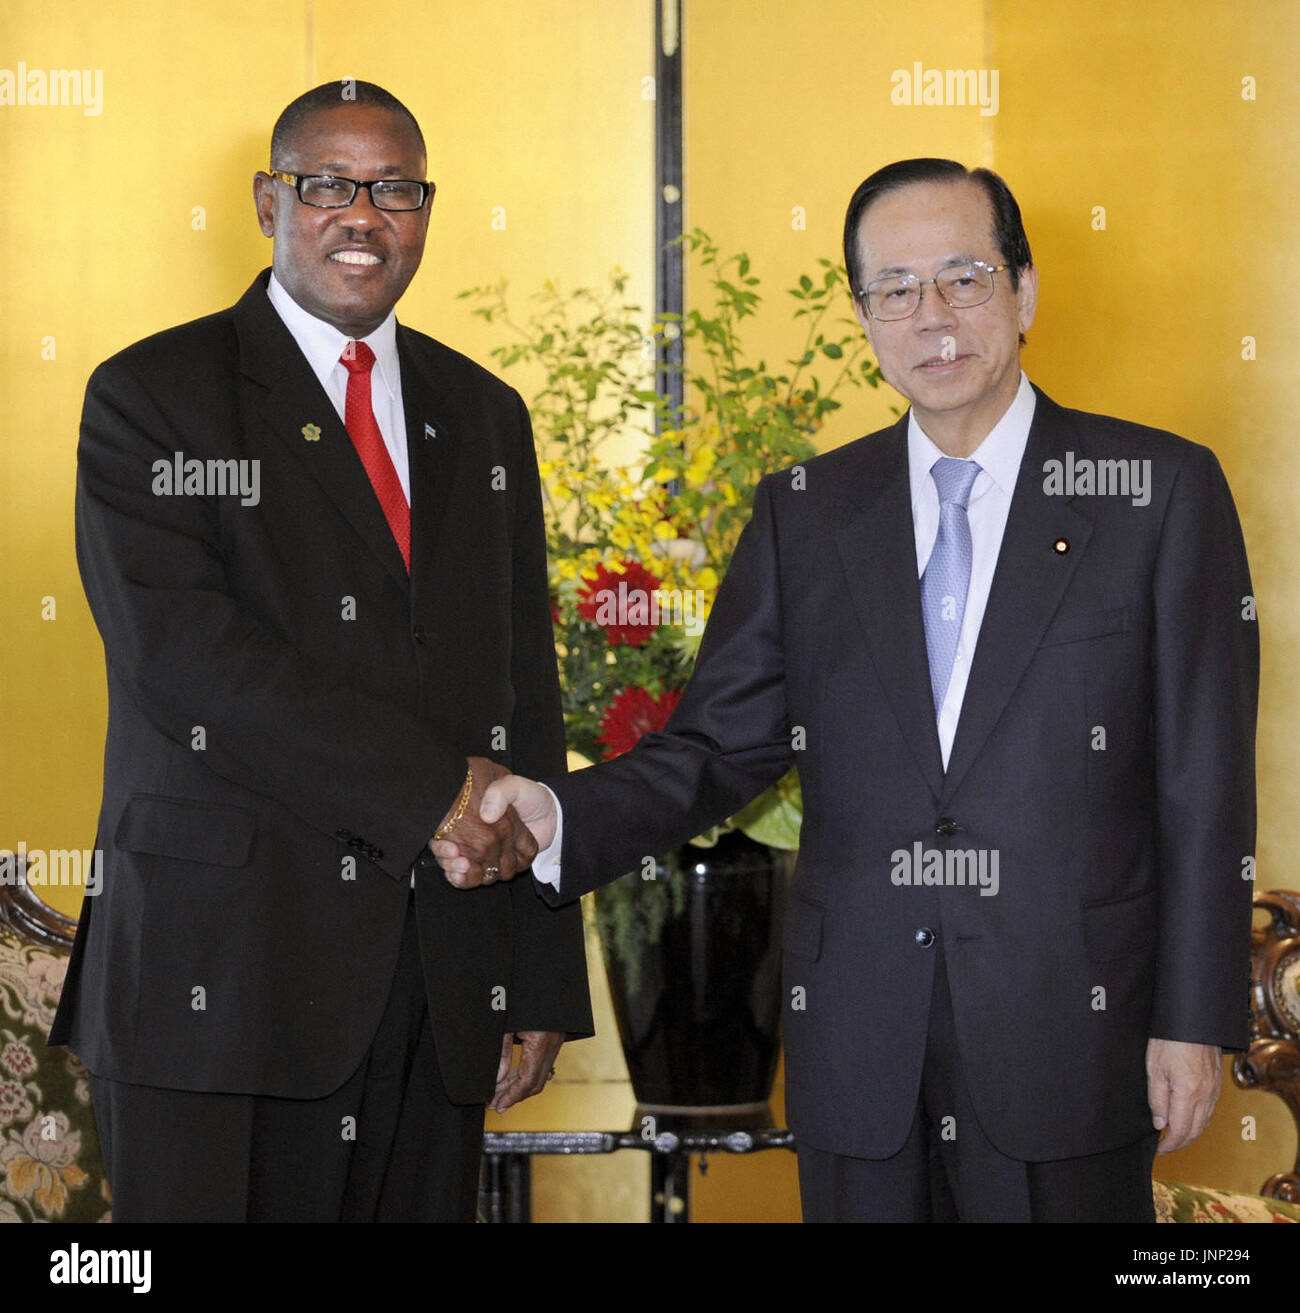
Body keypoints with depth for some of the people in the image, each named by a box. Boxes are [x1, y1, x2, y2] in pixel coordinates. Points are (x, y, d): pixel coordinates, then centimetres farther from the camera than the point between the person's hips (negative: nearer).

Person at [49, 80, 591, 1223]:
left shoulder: (485, 419, 16)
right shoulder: (150, 399, 1)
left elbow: (528, 695, 14)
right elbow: (180, 657, -13)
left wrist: (546, 987, 8)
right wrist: (428, 787, -16)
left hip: (441, 989, 4)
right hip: (219, 977, -4)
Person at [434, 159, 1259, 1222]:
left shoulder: (1161, 490, 0)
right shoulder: (805, 512, 9)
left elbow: (1203, 784, -1)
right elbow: (720, 746, 7)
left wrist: (1194, 1022, -5)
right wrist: (561, 821, -11)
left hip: (1070, 1032, -2)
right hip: (860, 1051, 3)